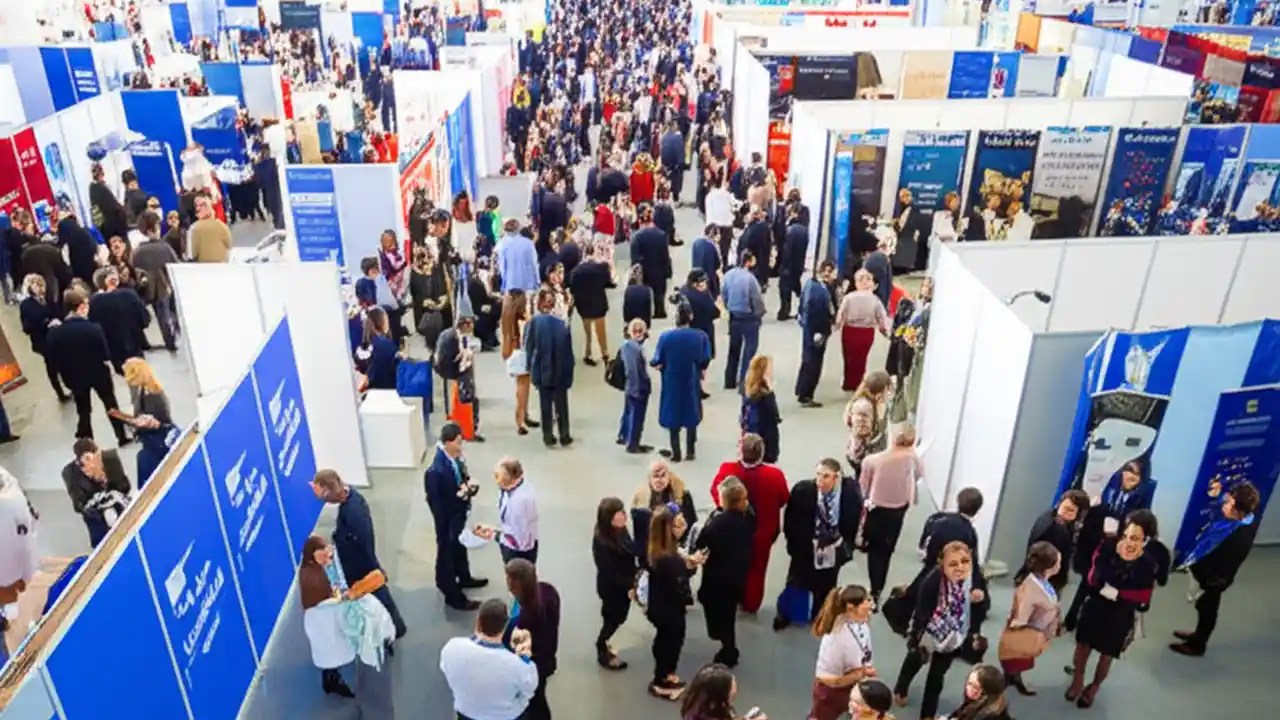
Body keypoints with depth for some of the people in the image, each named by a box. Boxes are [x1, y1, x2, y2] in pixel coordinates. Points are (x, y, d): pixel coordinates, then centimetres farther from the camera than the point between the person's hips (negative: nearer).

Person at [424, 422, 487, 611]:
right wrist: (460, 495, -25)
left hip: (458, 514, 8)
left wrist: (469, 485, -11)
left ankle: (464, 578, 56)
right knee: (447, 553, 15)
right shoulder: (436, 470, -35)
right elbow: (436, 503, -27)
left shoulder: (456, 457, -12)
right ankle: (453, 595, 35)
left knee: (460, 547, 30)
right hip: (447, 519, -8)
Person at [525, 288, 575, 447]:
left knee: (545, 404, 8)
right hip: (560, 370, 1)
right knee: (561, 404, 11)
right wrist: (569, 370, 5)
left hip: (542, 370, 0)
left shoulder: (533, 323, -10)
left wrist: (531, 368, 6)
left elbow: (529, 348, -4)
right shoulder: (562, 323, -8)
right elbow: (568, 350, -3)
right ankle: (564, 436, 14)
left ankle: (548, 437, 10)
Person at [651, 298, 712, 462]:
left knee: (673, 415, 13)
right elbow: (705, 361, -7)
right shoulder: (700, 336, -13)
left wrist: (654, 363, 11)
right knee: (691, 414, 17)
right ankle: (690, 451, 24)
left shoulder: (665, 336, -17)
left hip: (672, 382, -1)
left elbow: (657, 361, -12)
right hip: (691, 382, 1)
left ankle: (676, 453, 18)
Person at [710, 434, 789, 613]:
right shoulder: (775, 475, -30)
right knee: (756, 569, 23)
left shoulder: (727, 470, -29)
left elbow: (715, 492, -10)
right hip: (763, 531, -1)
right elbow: (784, 499, -10)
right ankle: (750, 605, 38)